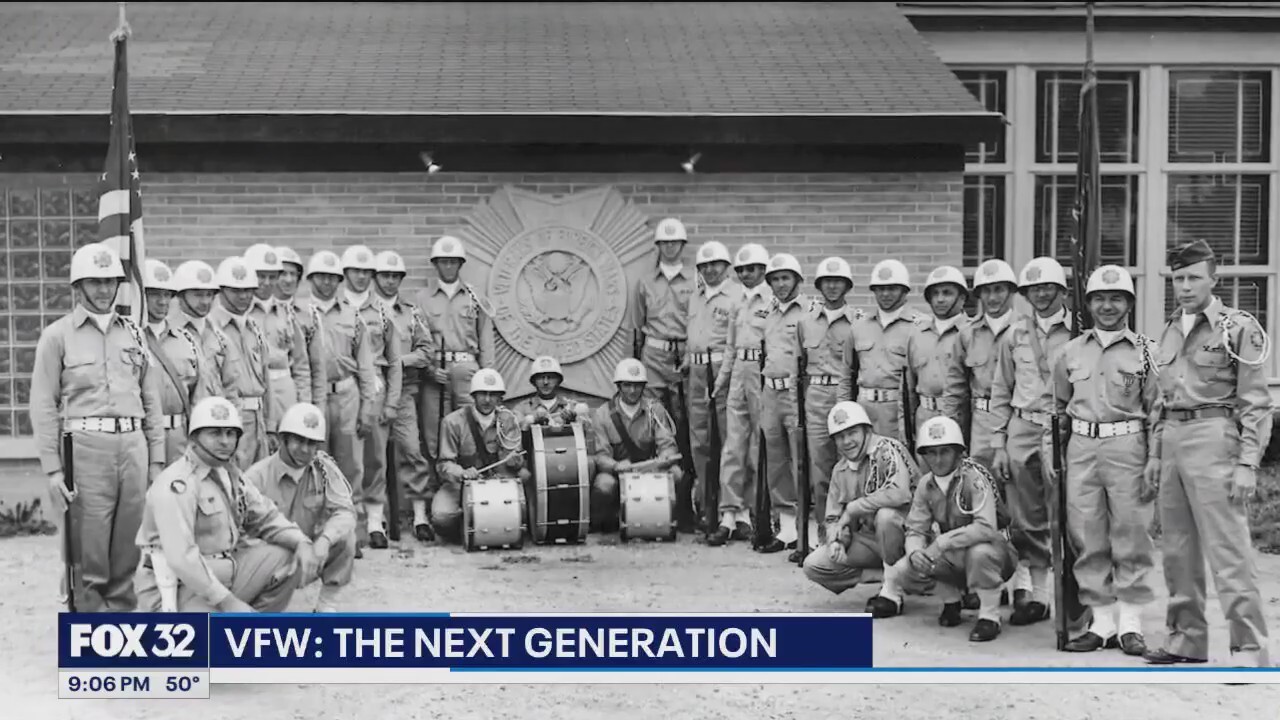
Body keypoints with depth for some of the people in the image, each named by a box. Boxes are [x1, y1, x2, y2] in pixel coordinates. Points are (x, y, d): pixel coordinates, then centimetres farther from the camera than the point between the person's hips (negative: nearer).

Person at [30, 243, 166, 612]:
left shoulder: (133, 334, 15)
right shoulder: (57, 335, 3)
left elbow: (151, 401, 16)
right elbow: (43, 406, -1)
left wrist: (156, 460, 10)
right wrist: (52, 468, -7)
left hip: (133, 444, 4)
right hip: (85, 446, -4)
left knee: (129, 546, 7)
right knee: (88, 550, -3)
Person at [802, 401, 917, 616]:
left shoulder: (887, 449, -16)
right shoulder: (840, 470, 8)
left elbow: (899, 493, -34)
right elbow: (833, 516, 12)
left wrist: (852, 509, -23)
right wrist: (836, 541, -12)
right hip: (869, 539, 7)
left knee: (886, 515, -39)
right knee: (814, 565, -8)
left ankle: (893, 593, -21)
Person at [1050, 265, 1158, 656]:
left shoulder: (1145, 352, 3)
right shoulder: (1071, 352, 12)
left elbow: (1157, 411, 2)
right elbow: (1057, 408, 18)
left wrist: (1154, 461, -7)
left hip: (1127, 447, -3)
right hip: (1081, 448, 3)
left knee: (1131, 536, -1)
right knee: (1088, 539, 4)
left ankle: (1130, 624, 7)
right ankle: (1101, 622, 12)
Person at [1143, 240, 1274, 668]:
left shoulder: (1239, 327, -3)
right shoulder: (1170, 331, 16)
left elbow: (1255, 404, -6)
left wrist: (1247, 463, -13)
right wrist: (1156, 454, 16)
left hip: (1213, 437, -7)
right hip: (1172, 440, 7)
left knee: (1227, 550, -9)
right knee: (1177, 550, 10)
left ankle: (1251, 649, -5)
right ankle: (1187, 638, 20)